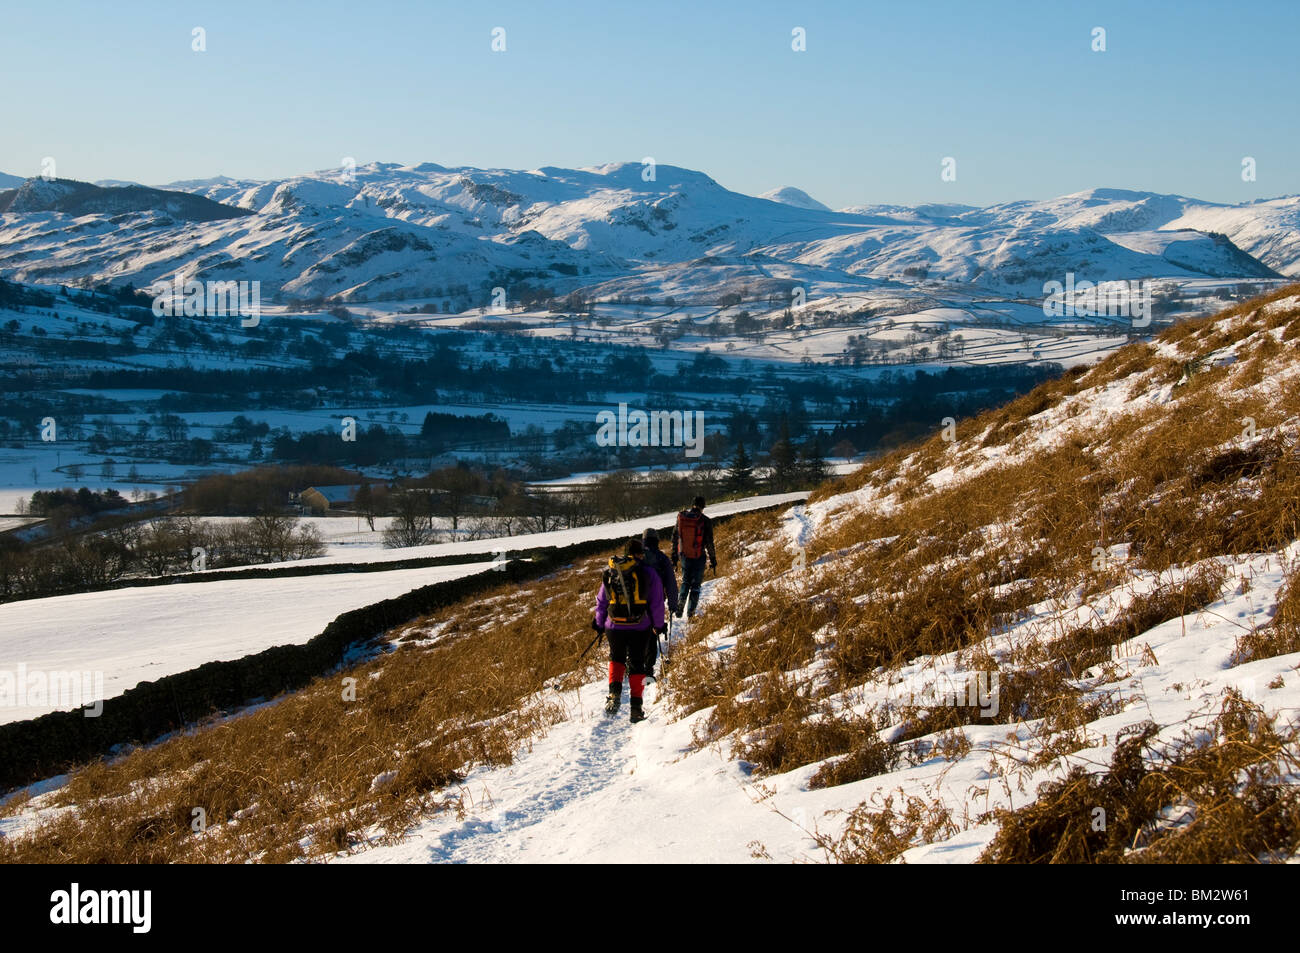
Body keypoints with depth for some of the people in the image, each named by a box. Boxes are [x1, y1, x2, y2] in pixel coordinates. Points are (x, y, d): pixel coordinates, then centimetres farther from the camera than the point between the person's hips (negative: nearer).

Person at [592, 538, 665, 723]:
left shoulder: (610, 572, 6)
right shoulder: (649, 573, -3)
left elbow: (601, 601, 11)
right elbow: (657, 603, -1)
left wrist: (599, 624, 22)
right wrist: (658, 626, 10)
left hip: (614, 626, 2)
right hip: (639, 627, -2)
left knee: (616, 659, 24)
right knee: (636, 665, 9)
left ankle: (614, 693, 1)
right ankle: (636, 707, 6)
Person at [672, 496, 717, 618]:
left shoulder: (681, 518, -4)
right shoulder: (705, 521, -16)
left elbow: (674, 539, 3)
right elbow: (709, 543, -12)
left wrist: (674, 558, 13)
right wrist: (713, 559, 1)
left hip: (684, 556, 3)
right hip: (699, 557, -3)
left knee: (685, 582, 21)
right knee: (695, 584, 12)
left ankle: (679, 607, 6)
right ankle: (690, 612, 10)